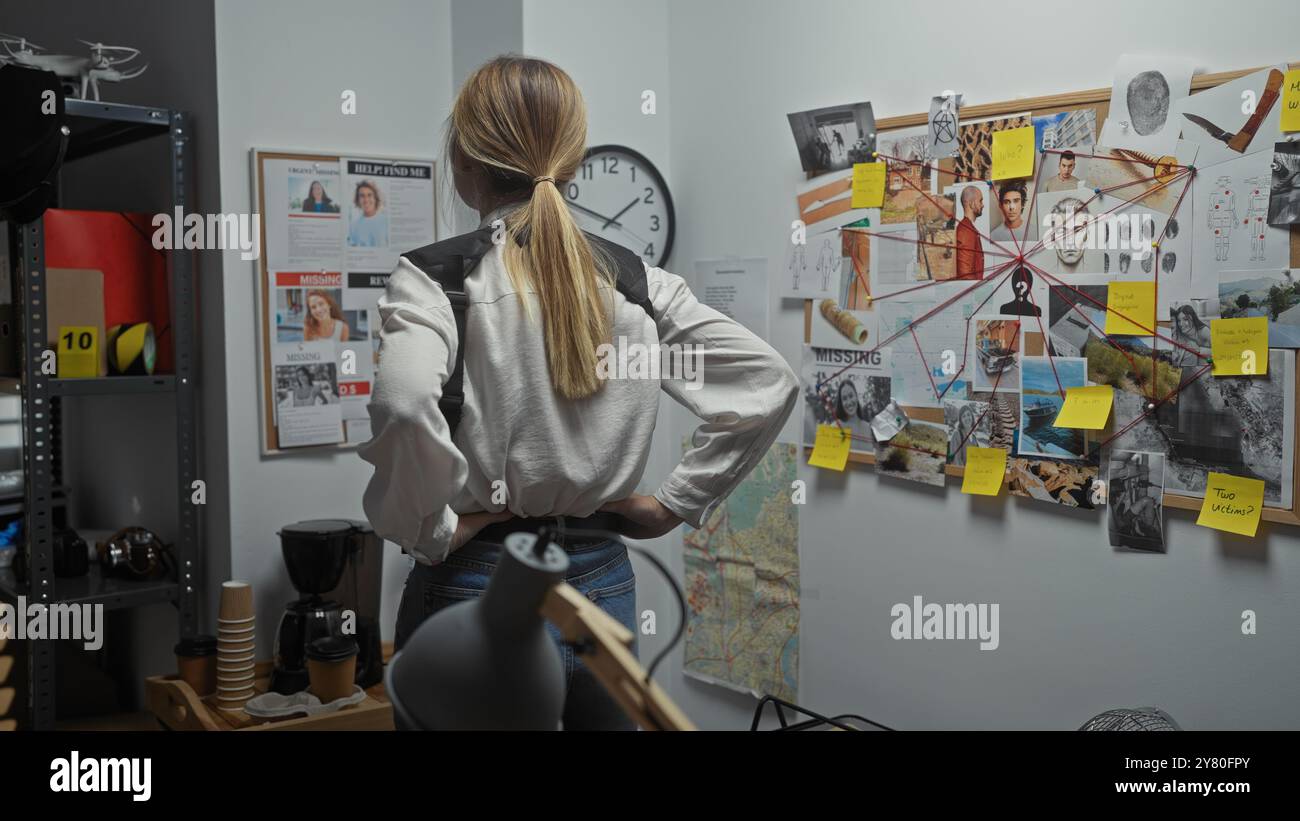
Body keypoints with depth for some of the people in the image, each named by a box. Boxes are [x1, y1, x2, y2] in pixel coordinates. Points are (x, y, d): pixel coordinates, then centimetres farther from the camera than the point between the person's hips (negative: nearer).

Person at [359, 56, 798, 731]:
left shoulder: (433, 277, -10)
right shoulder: (634, 277, 2)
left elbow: (402, 403, -30)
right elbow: (770, 383, -1)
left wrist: (429, 529, -14)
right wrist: (675, 503, 3)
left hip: (479, 594, -4)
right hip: (602, 583, 4)